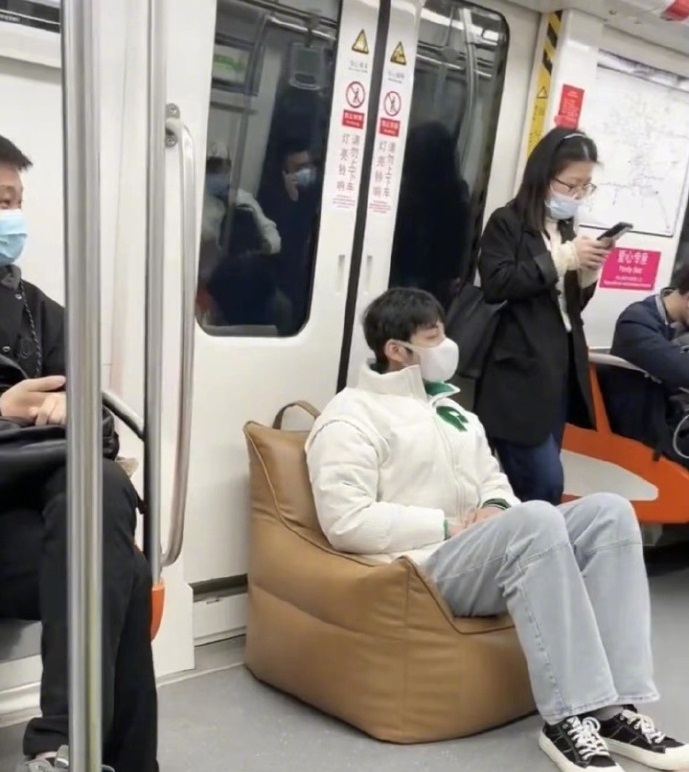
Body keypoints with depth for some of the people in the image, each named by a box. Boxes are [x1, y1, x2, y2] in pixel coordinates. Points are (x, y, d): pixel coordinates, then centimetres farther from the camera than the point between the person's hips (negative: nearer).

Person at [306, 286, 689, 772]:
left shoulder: (451, 410, 23)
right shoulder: (351, 418, -4)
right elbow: (347, 523, -15)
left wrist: (496, 508, 1)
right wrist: (446, 526, -14)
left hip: (492, 554, 8)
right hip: (425, 567, -8)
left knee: (609, 510, -13)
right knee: (536, 518, -34)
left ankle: (614, 706, -20)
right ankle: (569, 720, -28)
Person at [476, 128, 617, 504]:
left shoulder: (567, 229, 17)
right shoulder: (507, 222, -3)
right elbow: (495, 285, -18)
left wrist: (587, 273, 0)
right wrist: (560, 259, -17)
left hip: (560, 372, 7)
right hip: (519, 374, -7)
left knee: (533, 485, 10)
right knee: (546, 485, -10)